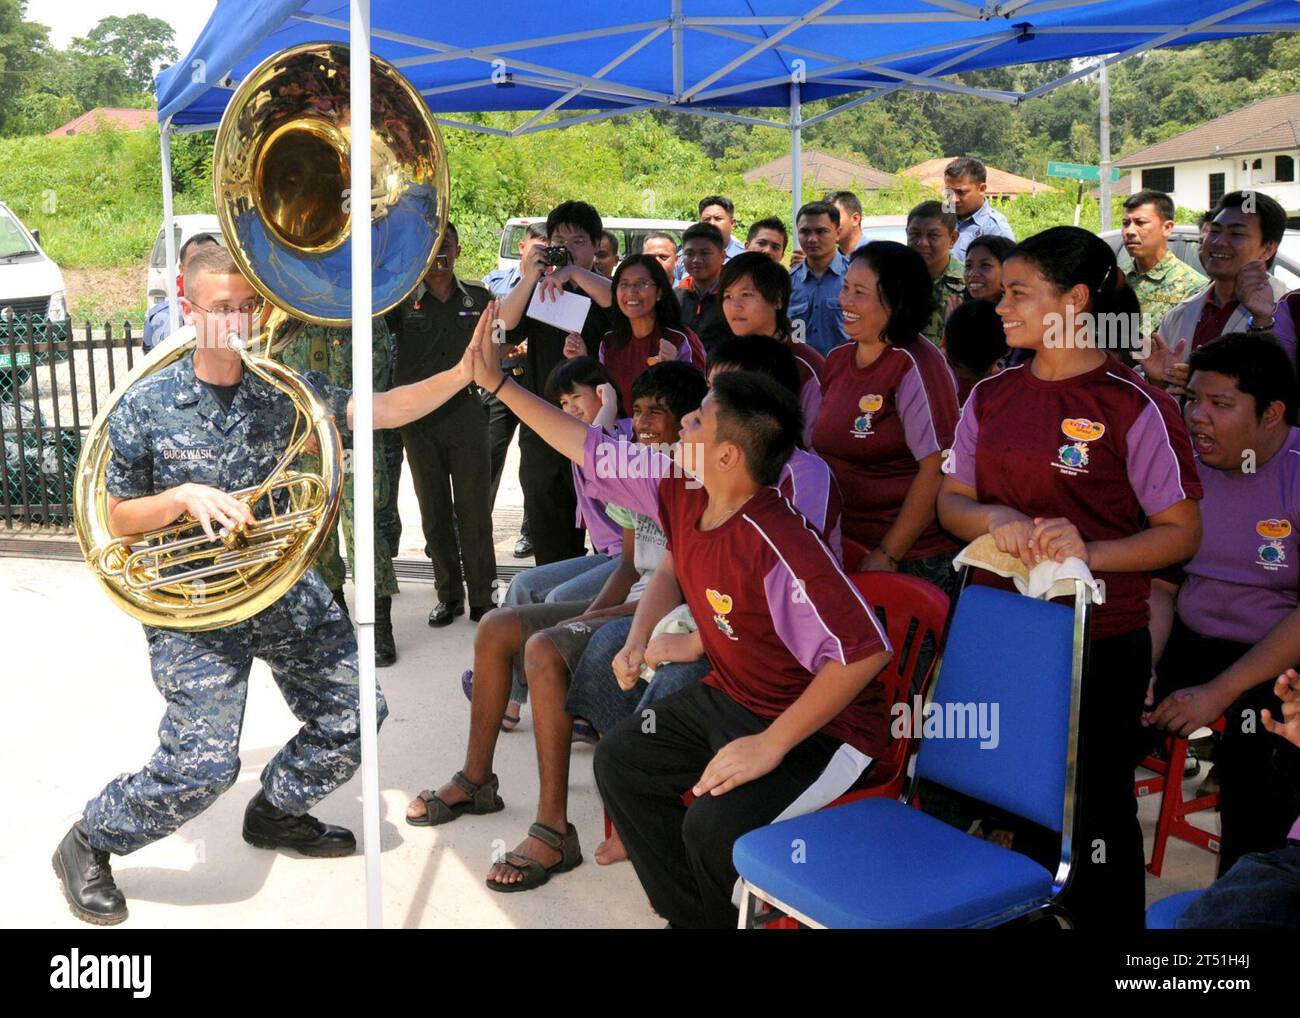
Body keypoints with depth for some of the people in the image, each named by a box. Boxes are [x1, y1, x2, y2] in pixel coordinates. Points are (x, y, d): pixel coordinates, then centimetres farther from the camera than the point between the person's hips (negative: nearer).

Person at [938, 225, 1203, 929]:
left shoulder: (1134, 407, -10)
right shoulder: (990, 396, 6)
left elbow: (1181, 532, -9)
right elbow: (950, 500, 10)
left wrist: (1089, 552, -25)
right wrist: (994, 519, -12)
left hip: (1099, 645, -5)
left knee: (1094, 807, 9)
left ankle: (1104, 919, 29)